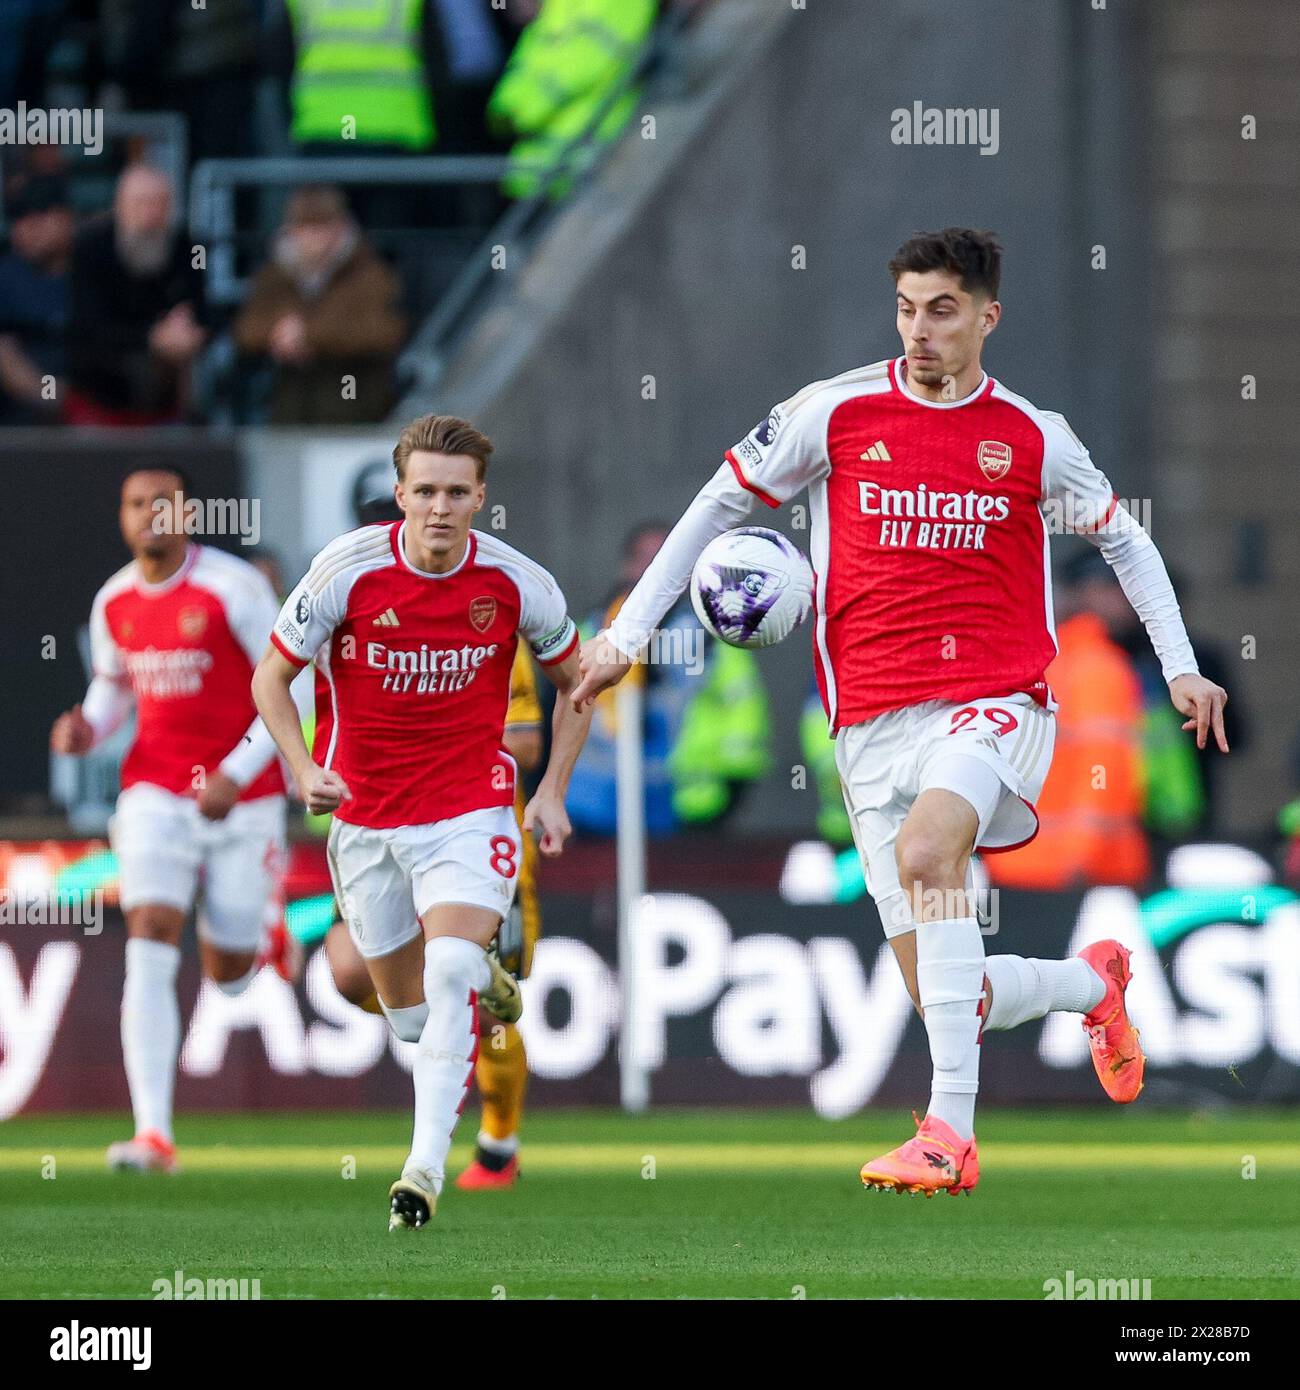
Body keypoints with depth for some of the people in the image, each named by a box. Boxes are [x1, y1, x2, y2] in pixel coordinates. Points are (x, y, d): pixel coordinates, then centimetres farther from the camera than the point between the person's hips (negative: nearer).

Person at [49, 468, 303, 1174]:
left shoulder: (233, 587, -13)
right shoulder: (114, 602, 3)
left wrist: (235, 775, -20)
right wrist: (87, 727, -2)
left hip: (244, 798, -3)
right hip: (155, 792, 3)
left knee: (226, 975, 7)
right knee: (149, 943, -17)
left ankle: (263, 946, 49)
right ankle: (154, 1134, -21)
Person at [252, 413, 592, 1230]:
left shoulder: (517, 584, -11)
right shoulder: (348, 571, -14)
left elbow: (574, 680, 8)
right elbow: (272, 677, -2)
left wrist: (553, 792, 0)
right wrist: (305, 770, -18)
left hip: (471, 805, -2)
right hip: (366, 816, 2)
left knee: (450, 970, -26)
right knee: (409, 1015, 11)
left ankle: (427, 1166, -26)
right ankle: (485, 978, 48)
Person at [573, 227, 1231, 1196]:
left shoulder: (1032, 438, 3)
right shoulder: (836, 412, 2)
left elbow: (1124, 539, 18)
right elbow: (720, 505, 12)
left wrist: (1181, 666, 9)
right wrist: (627, 633, 8)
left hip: (995, 704, -2)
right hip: (872, 723, 2)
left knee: (925, 848, -35)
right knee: (943, 998, -2)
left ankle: (951, 1131, -36)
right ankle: (1093, 984, 33)